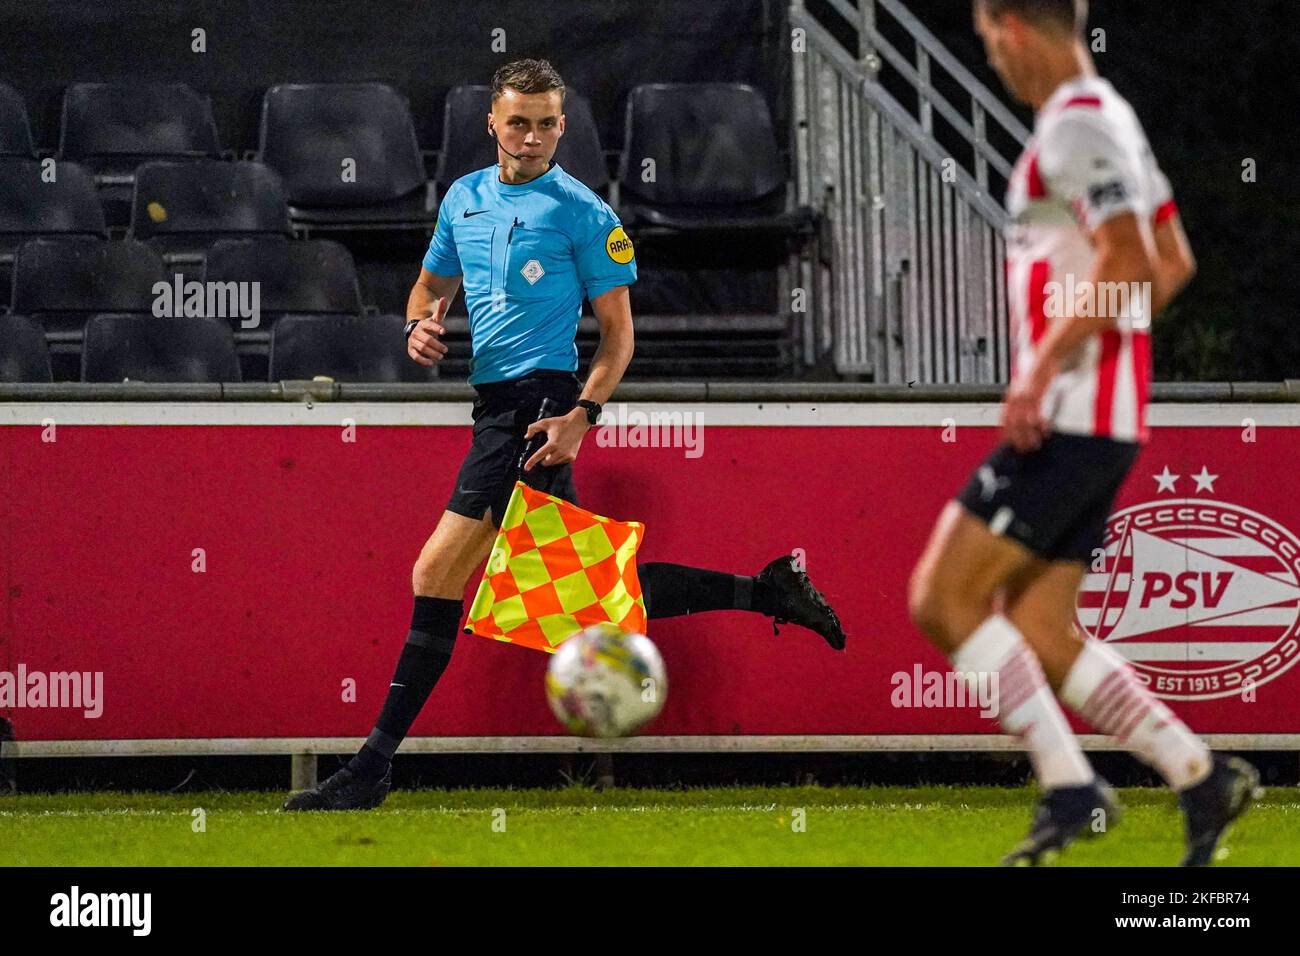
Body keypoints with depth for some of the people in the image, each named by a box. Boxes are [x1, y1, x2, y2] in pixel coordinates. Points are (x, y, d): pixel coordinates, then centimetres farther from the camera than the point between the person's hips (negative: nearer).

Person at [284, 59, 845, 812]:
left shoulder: (582, 212, -5)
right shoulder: (464, 199, 15)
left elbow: (618, 331, -5)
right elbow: (433, 282, 28)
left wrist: (582, 415, -18)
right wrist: (421, 323, 4)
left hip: (538, 401, -8)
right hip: (497, 402, 8)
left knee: (438, 575, -13)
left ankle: (373, 767, -11)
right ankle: (766, 591, 15)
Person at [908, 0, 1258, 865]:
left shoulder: (1076, 129, -14)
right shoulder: (1114, 119, 18)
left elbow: (1127, 265, -24)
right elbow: (1174, 263, 25)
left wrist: (1043, 368, -22)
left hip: (1067, 419, -10)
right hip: (1107, 416, 10)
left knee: (944, 601, -8)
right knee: (1038, 638, 10)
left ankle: (1071, 790, -9)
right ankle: (1202, 778, 6)